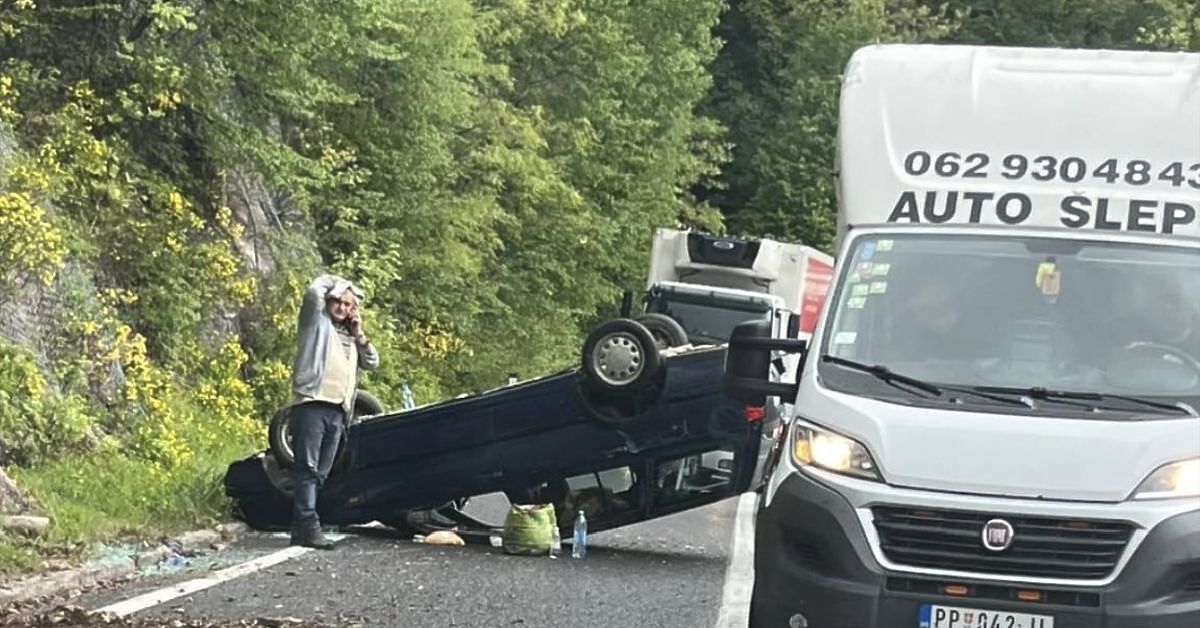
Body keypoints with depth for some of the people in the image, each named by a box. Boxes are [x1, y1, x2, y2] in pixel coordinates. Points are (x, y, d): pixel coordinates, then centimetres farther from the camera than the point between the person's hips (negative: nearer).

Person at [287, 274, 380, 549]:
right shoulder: (317, 322, 9)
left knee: (320, 473, 4)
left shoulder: (351, 337, 27)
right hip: (312, 404, -7)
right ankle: (308, 527, -19)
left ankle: (300, 527, 6)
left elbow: (372, 362, 20)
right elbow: (314, 292, -7)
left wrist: (359, 334, 12)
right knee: (307, 468, -12)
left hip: (338, 410, 7)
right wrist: (335, 281, 10)